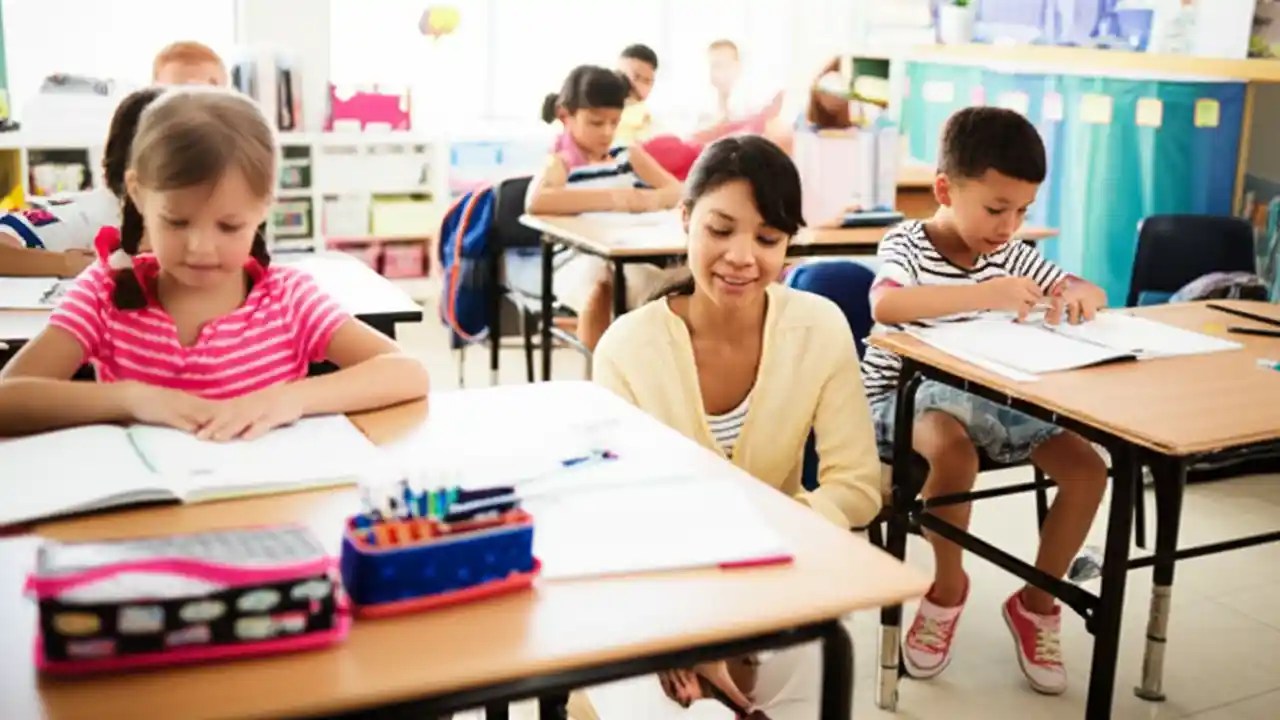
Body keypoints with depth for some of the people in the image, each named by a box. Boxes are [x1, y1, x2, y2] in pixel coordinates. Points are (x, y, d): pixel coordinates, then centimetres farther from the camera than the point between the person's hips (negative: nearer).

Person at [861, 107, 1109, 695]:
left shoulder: (1011, 255, 5)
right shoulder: (906, 245, -13)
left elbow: (1089, 294, 11)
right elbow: (885, 305, -35)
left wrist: (1080, 294, -15)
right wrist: (985, 294, -43)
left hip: (990, 398, 6)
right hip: (908, 396, -6)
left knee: (1088, 468, -11)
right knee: (953, 449, -38)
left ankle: (1037, 600, 9)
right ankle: (947, 586, -11)